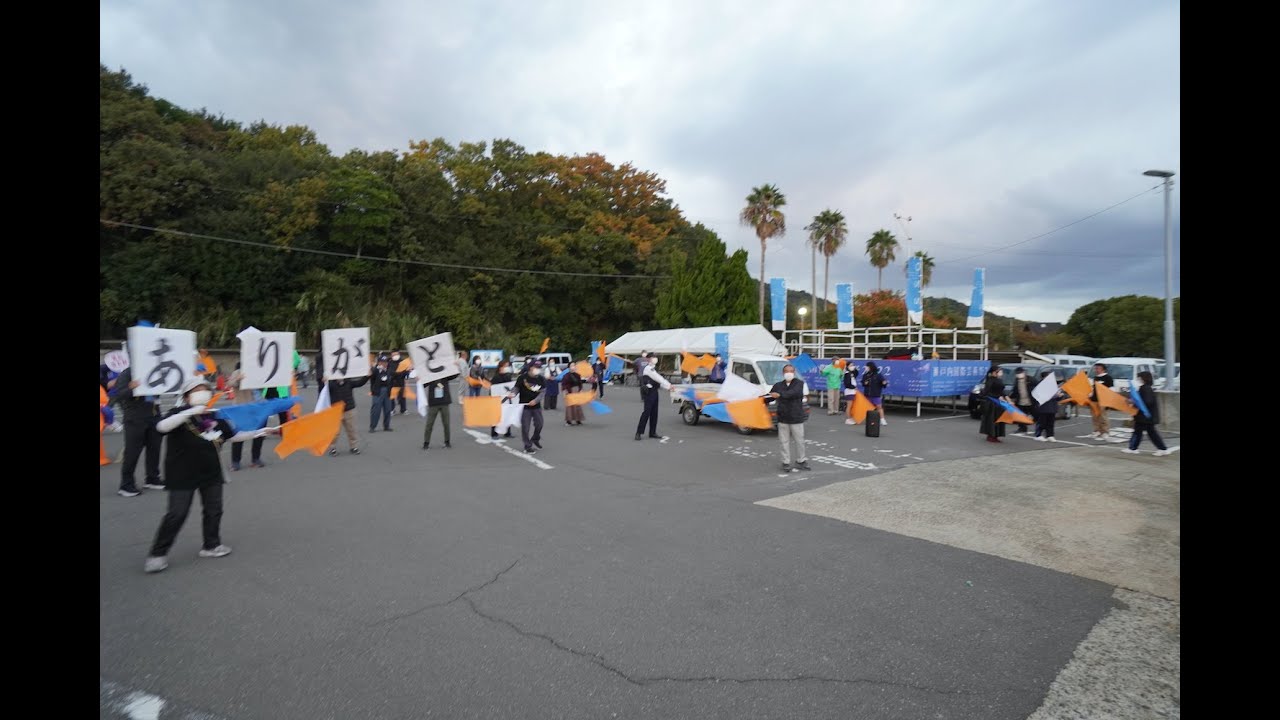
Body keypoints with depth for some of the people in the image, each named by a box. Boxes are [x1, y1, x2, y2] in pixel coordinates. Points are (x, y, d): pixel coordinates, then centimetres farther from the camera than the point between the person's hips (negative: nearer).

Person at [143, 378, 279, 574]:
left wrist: (261, 431, 6)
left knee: (214, 510, 11)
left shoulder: (215, 417, 2)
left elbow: (234, 436, 11)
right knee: (177, 515, -3)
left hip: (211, 472, 5)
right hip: (183, 474, -5)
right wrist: (191, 411, -40)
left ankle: (211, 545, 28)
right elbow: (162, 427, -33)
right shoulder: (179, 414, -12)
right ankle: (157, 554, 13)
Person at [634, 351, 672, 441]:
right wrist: (668, 385, -9)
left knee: (654, 412, 10)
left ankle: (652, 432, 15)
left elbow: (658, 380, 16)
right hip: (648, 392, -10)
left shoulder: (652, 368, 19)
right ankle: (639, 432, -6)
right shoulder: (648, 368, -13)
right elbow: (658, 378, -15)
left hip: (654, 391, 10)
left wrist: (667, 387, 6)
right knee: (647, 412, -10)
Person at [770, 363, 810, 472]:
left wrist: (780, 395, -30)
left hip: (796, 418, -2)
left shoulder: (799, 383, -3)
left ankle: (801, 461, 27)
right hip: (783, 418, 2)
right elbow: (770, 396, -2)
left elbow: (794, 392, -24)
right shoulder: (778, 385, 6)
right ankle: (786, 463, 15)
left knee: (799, 441, 9)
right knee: (785, 442, 6)